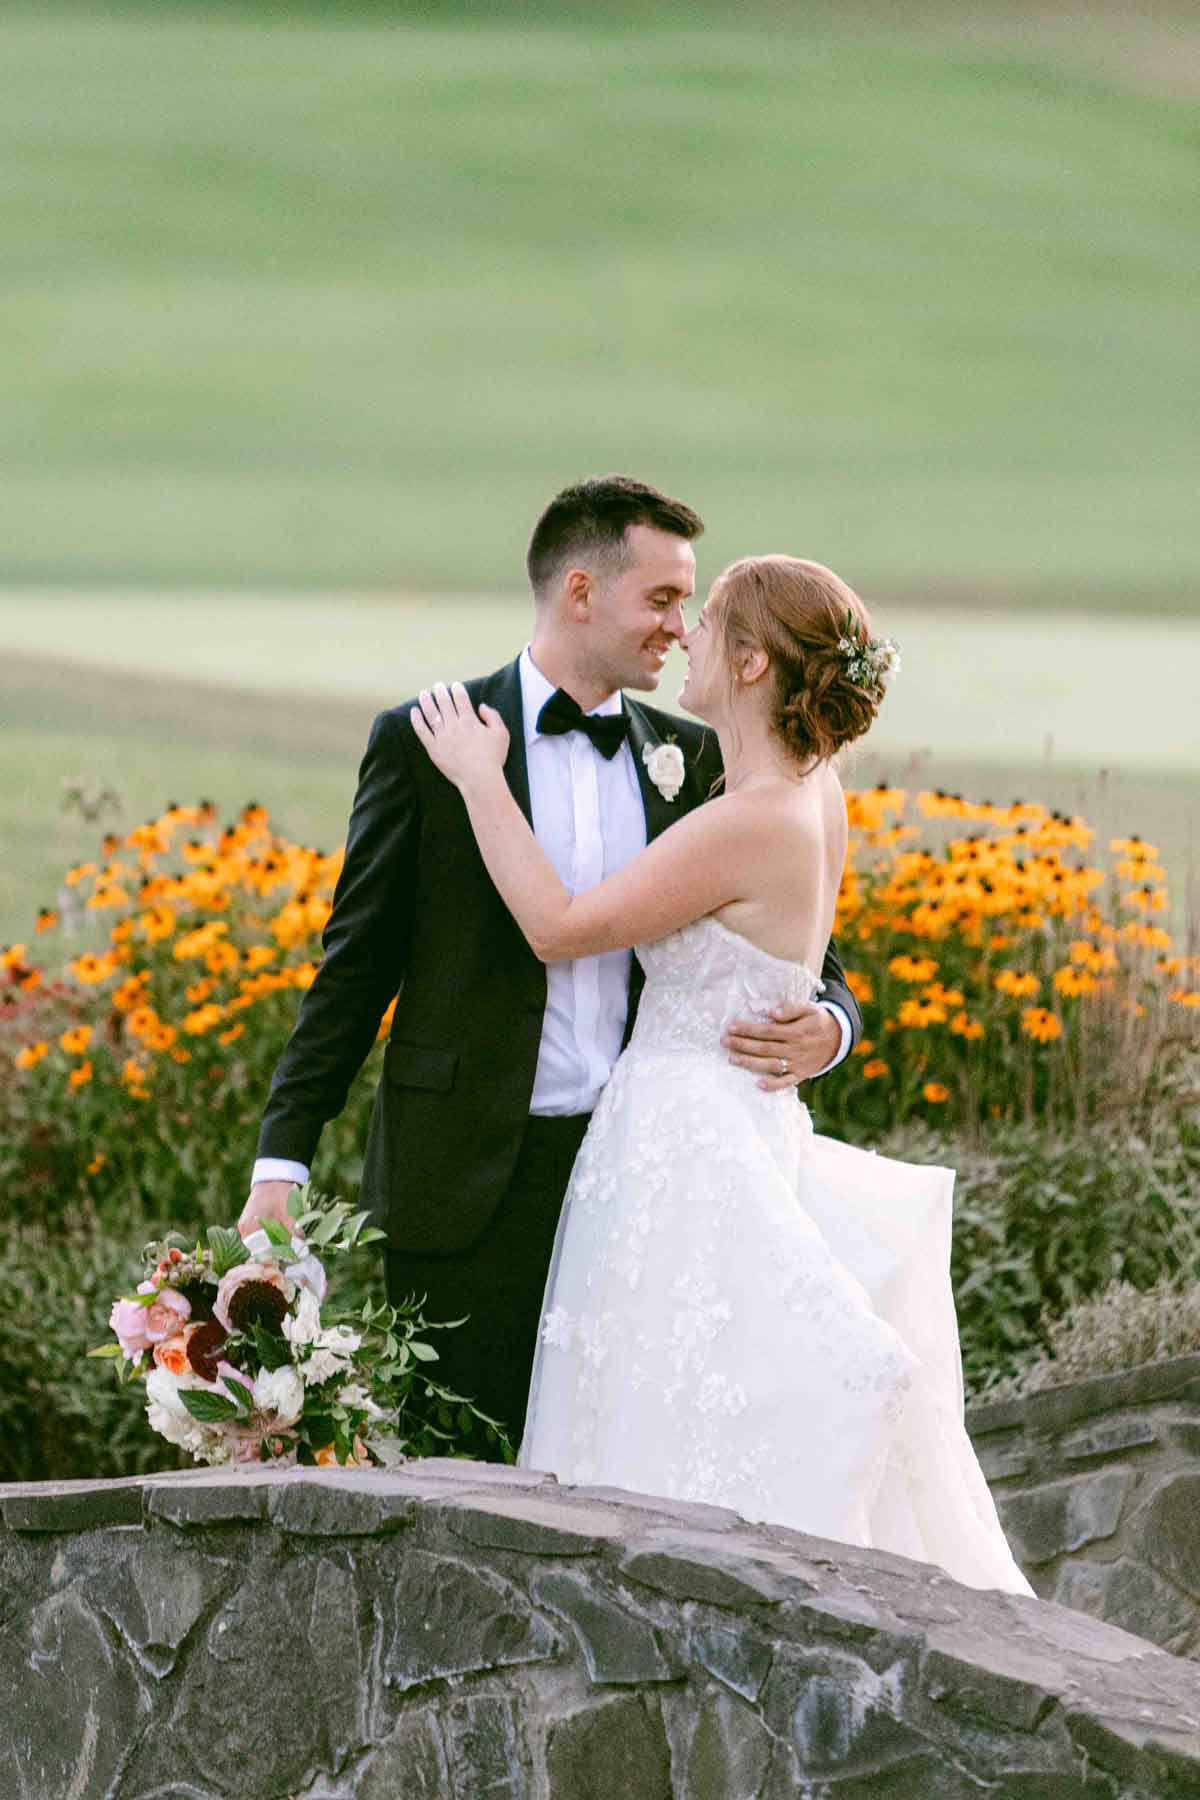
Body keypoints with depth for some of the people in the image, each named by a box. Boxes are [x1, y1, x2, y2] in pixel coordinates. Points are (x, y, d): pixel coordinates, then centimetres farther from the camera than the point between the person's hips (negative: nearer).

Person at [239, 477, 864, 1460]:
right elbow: (357, 965, 2)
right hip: (471, 1184, -3)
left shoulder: (692, 759, 11)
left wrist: (823, 1027, -12)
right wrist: (283, 1160, -3)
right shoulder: (427, 743, 0)